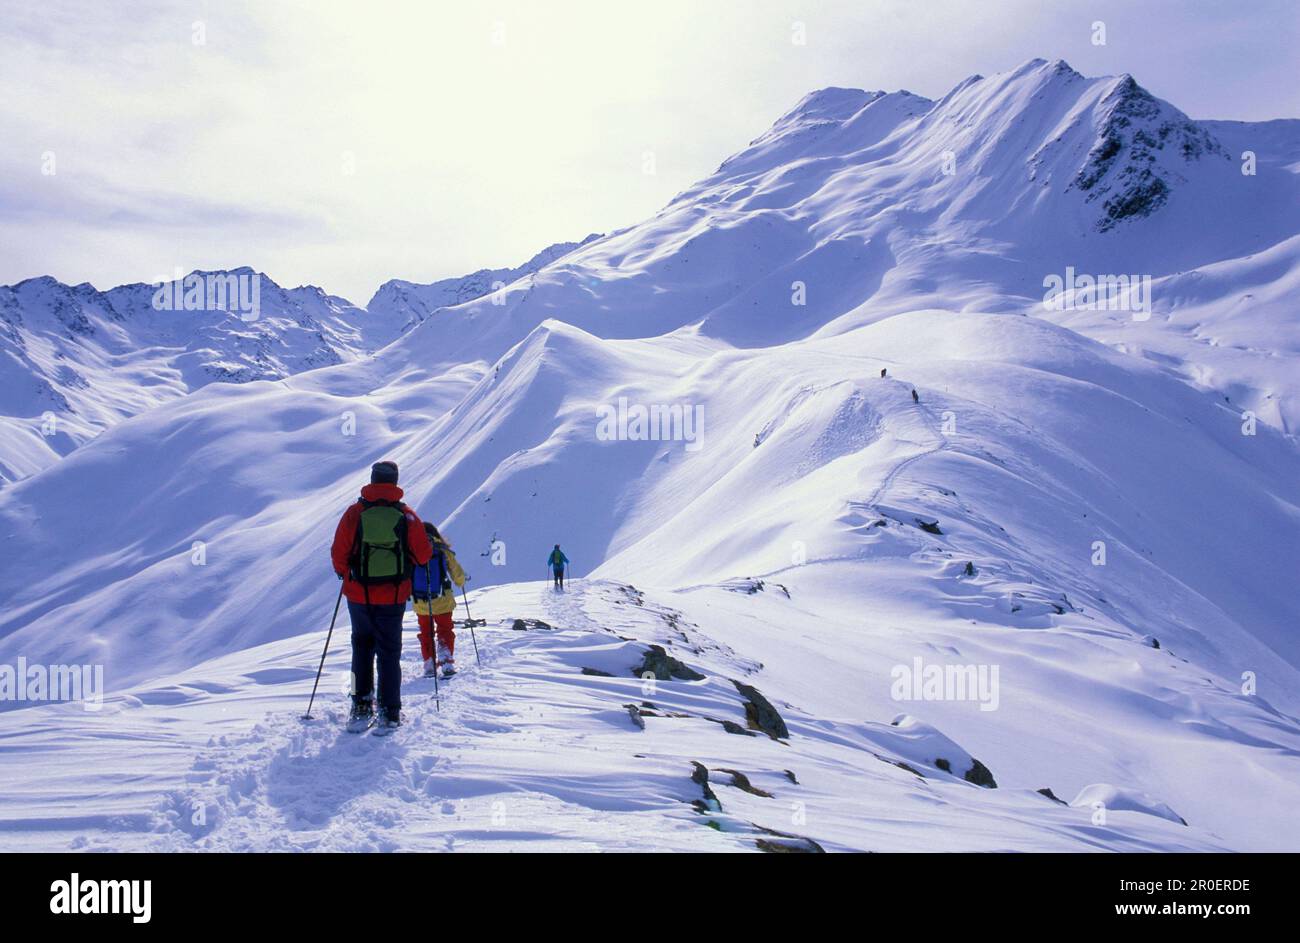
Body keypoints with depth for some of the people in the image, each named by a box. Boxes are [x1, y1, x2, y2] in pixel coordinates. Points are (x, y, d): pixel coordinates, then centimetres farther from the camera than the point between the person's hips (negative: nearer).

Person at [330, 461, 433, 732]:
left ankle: (361, 708, 13)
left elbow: (338, 555, -4)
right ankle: (389, 713, 8)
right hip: (393, 598, 0)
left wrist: (345, 574, 16)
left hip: (358, 596, 1)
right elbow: (423, 556, -4)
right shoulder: (407, 515, -5)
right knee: (390, 652, 11)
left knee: (362, 649, 18)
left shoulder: (354, 513, -5)